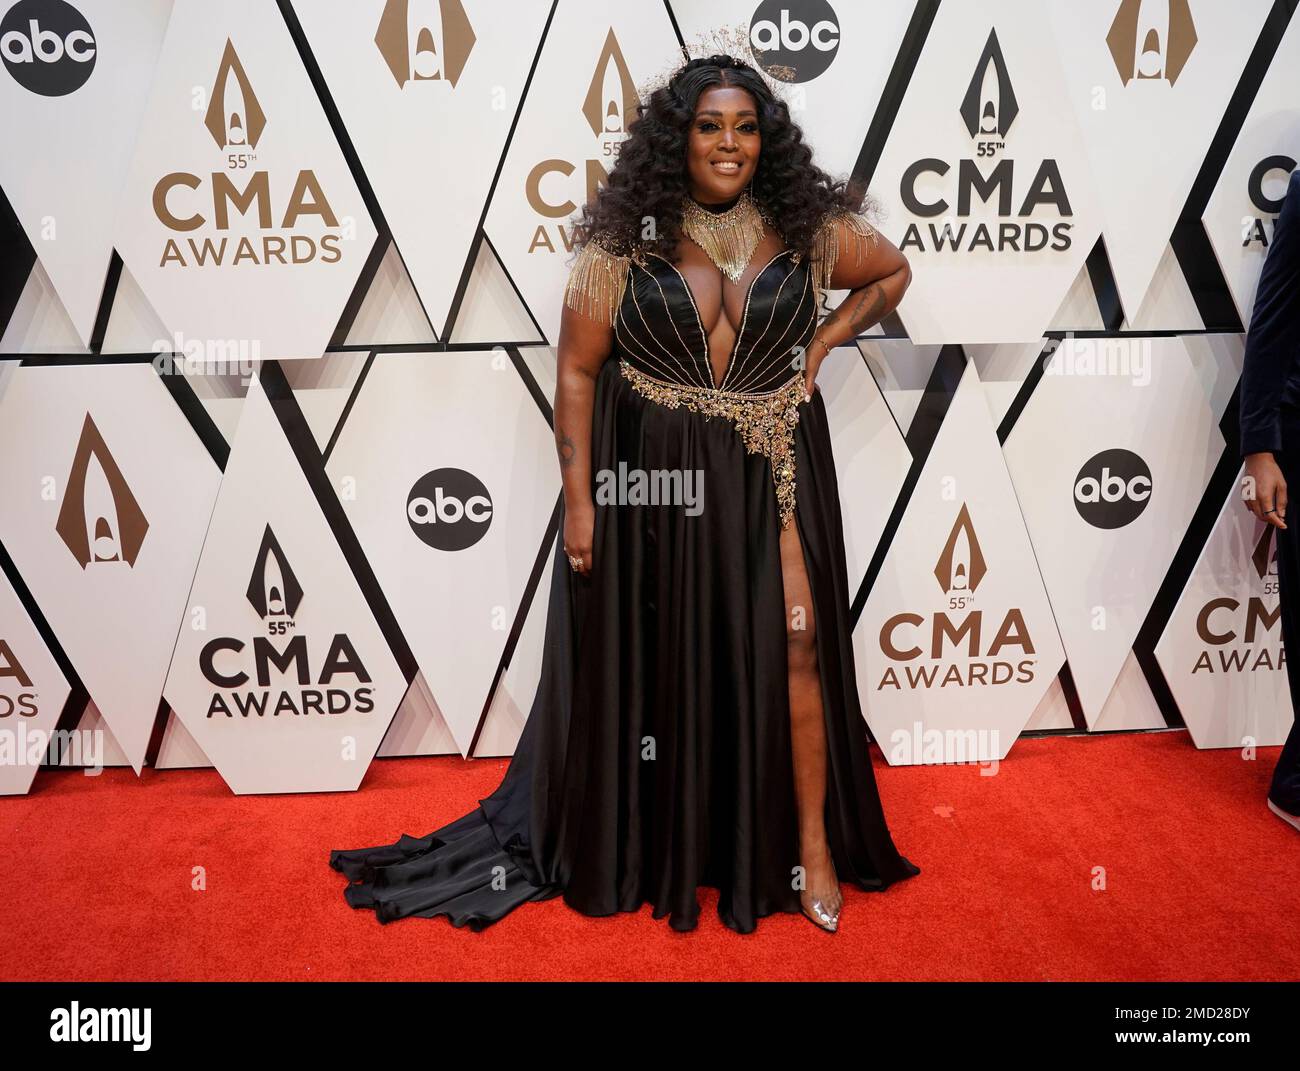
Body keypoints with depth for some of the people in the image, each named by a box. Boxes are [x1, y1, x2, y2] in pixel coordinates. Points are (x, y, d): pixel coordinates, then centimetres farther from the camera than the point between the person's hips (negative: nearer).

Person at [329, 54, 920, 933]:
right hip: (651, 472, -1)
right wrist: (579, 499, -8)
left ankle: (813, 847, 17)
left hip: (773, 471, 1)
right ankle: (651, 850, 30)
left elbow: (895, 272, 19)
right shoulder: (625, 239, -4)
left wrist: (825, 341, 3)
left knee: (795, 645, -2)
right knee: (655, 657, 9)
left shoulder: (806, 229, 1)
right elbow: (577, 370, -3)